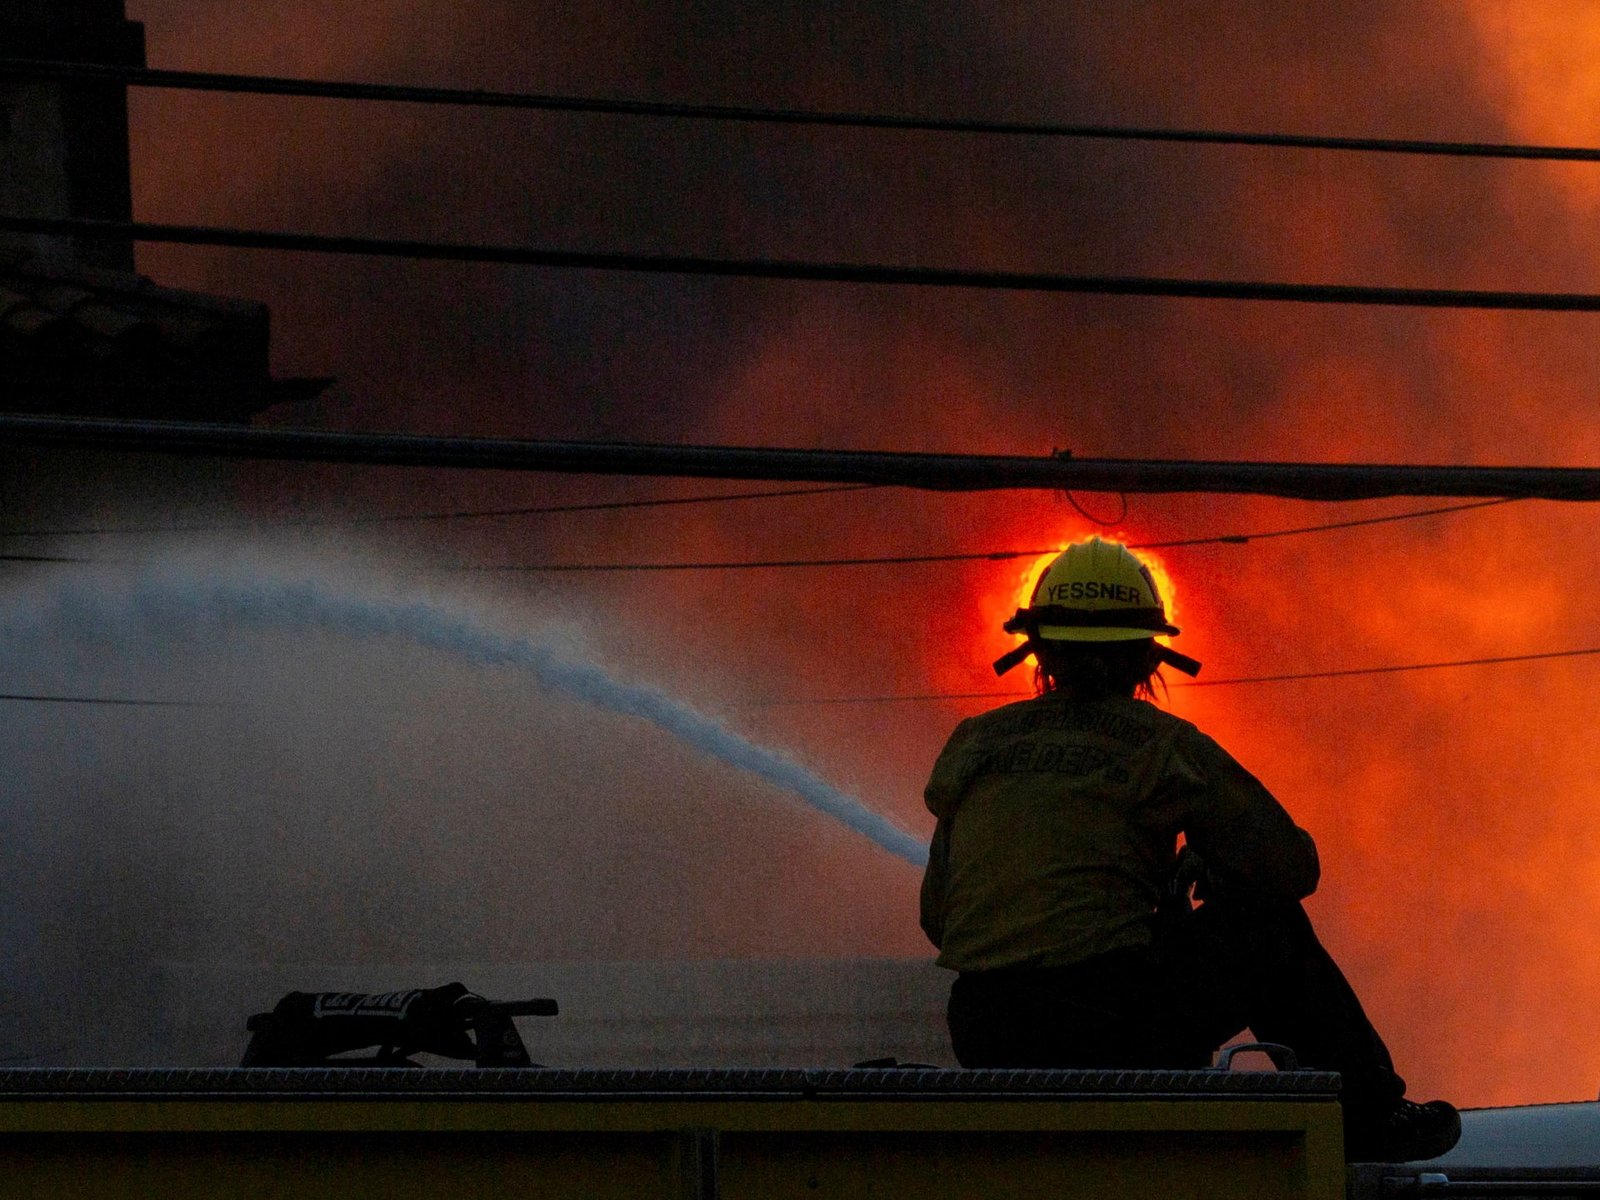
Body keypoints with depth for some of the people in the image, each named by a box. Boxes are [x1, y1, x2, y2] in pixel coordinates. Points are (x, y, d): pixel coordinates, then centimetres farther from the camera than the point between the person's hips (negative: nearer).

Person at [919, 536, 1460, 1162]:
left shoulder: (976, 743, 14)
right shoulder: (1163, 745, 1)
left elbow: (937, 916, 17)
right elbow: (1291, 867, 5)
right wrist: (1210, 867, 26)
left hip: (984, 1040, 5)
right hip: (1114, 1027, -5)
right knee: (1271, 928, 20)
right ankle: (1373, 1121, 31)